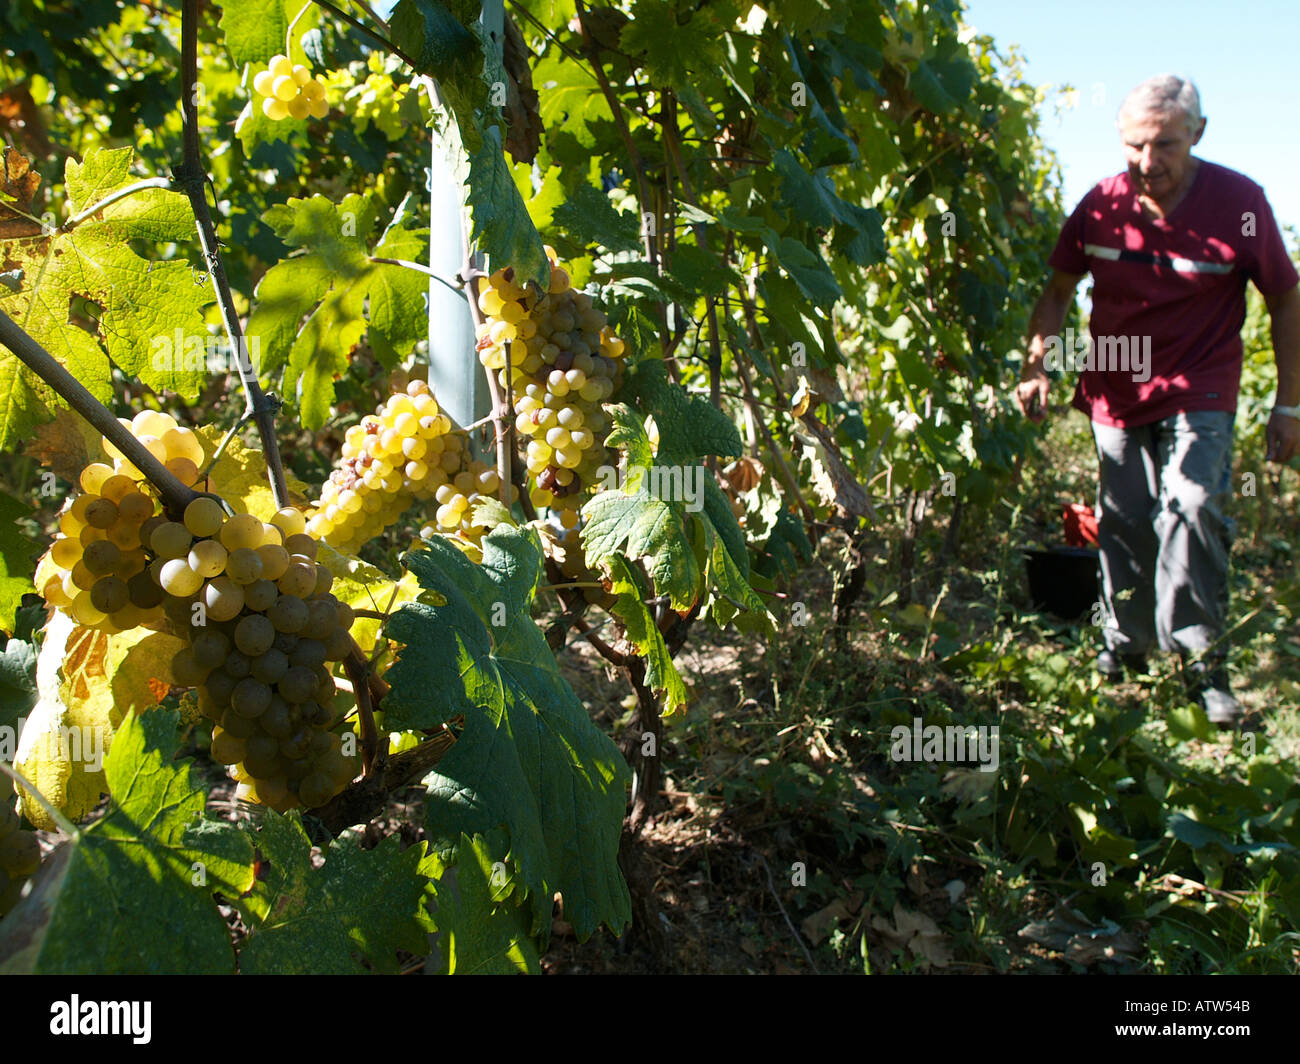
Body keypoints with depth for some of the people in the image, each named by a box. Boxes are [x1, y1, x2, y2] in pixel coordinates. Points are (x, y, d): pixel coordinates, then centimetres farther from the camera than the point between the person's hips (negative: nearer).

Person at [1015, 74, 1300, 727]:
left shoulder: (1239, 202, -13)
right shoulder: (1101, 205, -7)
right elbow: (1059, 289, 6)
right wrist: (1037, 367, -7)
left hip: (1200, 391, -3)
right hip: (1116, 390, 3)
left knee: (1191, 506, -21)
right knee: (1123, 522, 8)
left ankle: (1203, 662, -9)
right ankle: (1125, 644, 27)